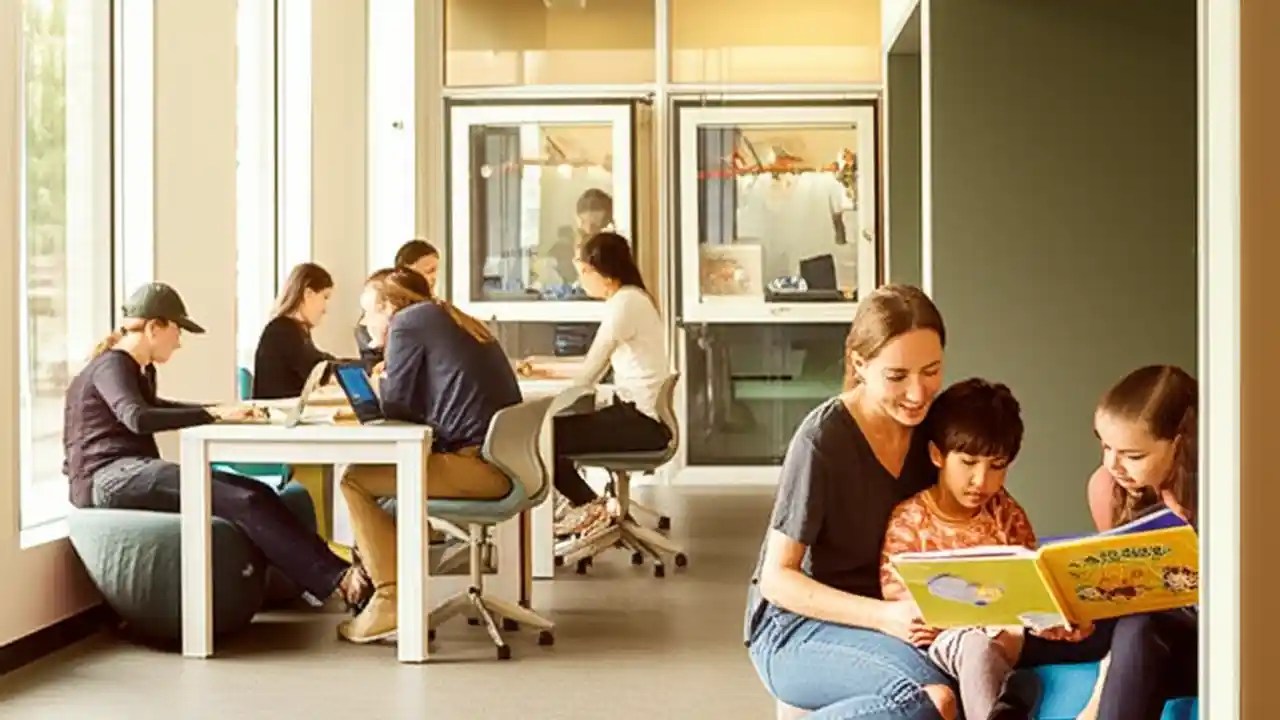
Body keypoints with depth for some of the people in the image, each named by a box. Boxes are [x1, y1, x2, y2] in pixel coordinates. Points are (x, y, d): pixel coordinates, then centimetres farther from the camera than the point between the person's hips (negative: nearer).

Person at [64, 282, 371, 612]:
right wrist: (213, 414, -25)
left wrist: (220, 410, 28)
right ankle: (339, 580, -34)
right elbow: (137, 418, -26)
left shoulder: (141, 369, 22)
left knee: (253, 494, -14)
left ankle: (326, 579, -27)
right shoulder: (112, 366, -7)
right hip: (107, 476, -9)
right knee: (243, 501, -27)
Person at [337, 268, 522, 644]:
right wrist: (387, 384, 22)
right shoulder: (452, 320, 24)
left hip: (479, 464, -10)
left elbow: (396, 404, -3)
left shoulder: (408, 321, -2)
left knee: (356, 480, 0)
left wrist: (378, 384, 16)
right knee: (382, 468, 24)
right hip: (507, 460, 10)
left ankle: (390, 601, -2)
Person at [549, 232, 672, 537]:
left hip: (643, 419, -10)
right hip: (638, 412, 10)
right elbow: (597, 368, 16)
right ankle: (582, 502, 22)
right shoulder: (629, 298, 15)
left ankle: (590, 507, 8)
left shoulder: (625, 302, -17)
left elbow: (590, 373, -17)